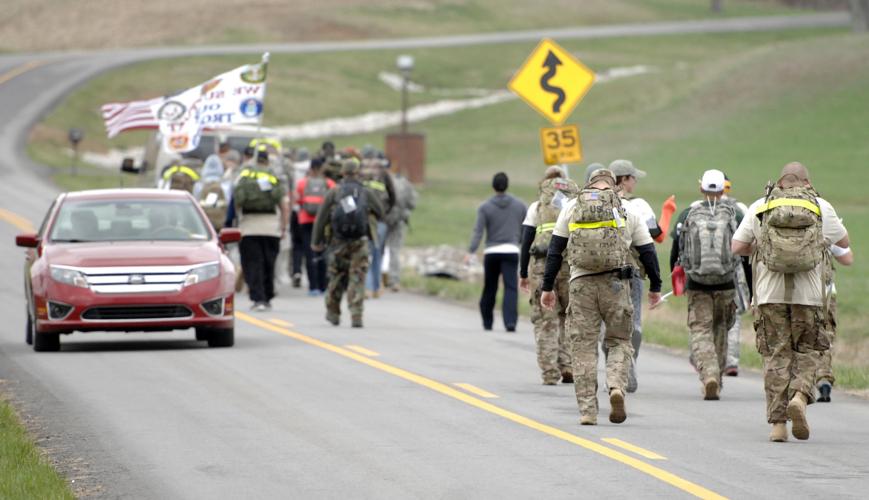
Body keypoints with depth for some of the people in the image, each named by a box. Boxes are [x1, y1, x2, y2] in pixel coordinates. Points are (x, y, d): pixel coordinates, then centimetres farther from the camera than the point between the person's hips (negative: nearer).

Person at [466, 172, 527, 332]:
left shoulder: (485, 207, 0)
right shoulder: (519, 205, 5)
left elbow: (478, 231, -11)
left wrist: (470, 252, -18)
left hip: (491, 252, 0)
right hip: (511, 251, 0)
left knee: (489, 289, 14)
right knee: (510, 288, -9)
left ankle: (487, 322, 25)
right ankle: (510, 322, -25)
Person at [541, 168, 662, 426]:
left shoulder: (571, 208, 9)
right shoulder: (627, 210, 8)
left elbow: (555, 250, 6)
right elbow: (648, 251, 11)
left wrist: (547, 287, 10)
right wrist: (655, 286, 22)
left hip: (581, 283, 0)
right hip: (616, 285, 0)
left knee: (583, 346, 5)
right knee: (619, 342, 12)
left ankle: (587, 410, 1)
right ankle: (617, 387, -14)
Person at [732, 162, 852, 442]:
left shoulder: (760, 208, 6)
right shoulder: (821, 207, 5)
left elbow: (736, 247, 8)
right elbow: (844, 243, 18)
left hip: (770, 294, 1)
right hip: (808, 293, -1)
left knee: (776, 356, 6)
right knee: (808, 351, 12)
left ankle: (778, 422, 1)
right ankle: (800, 395, -14)